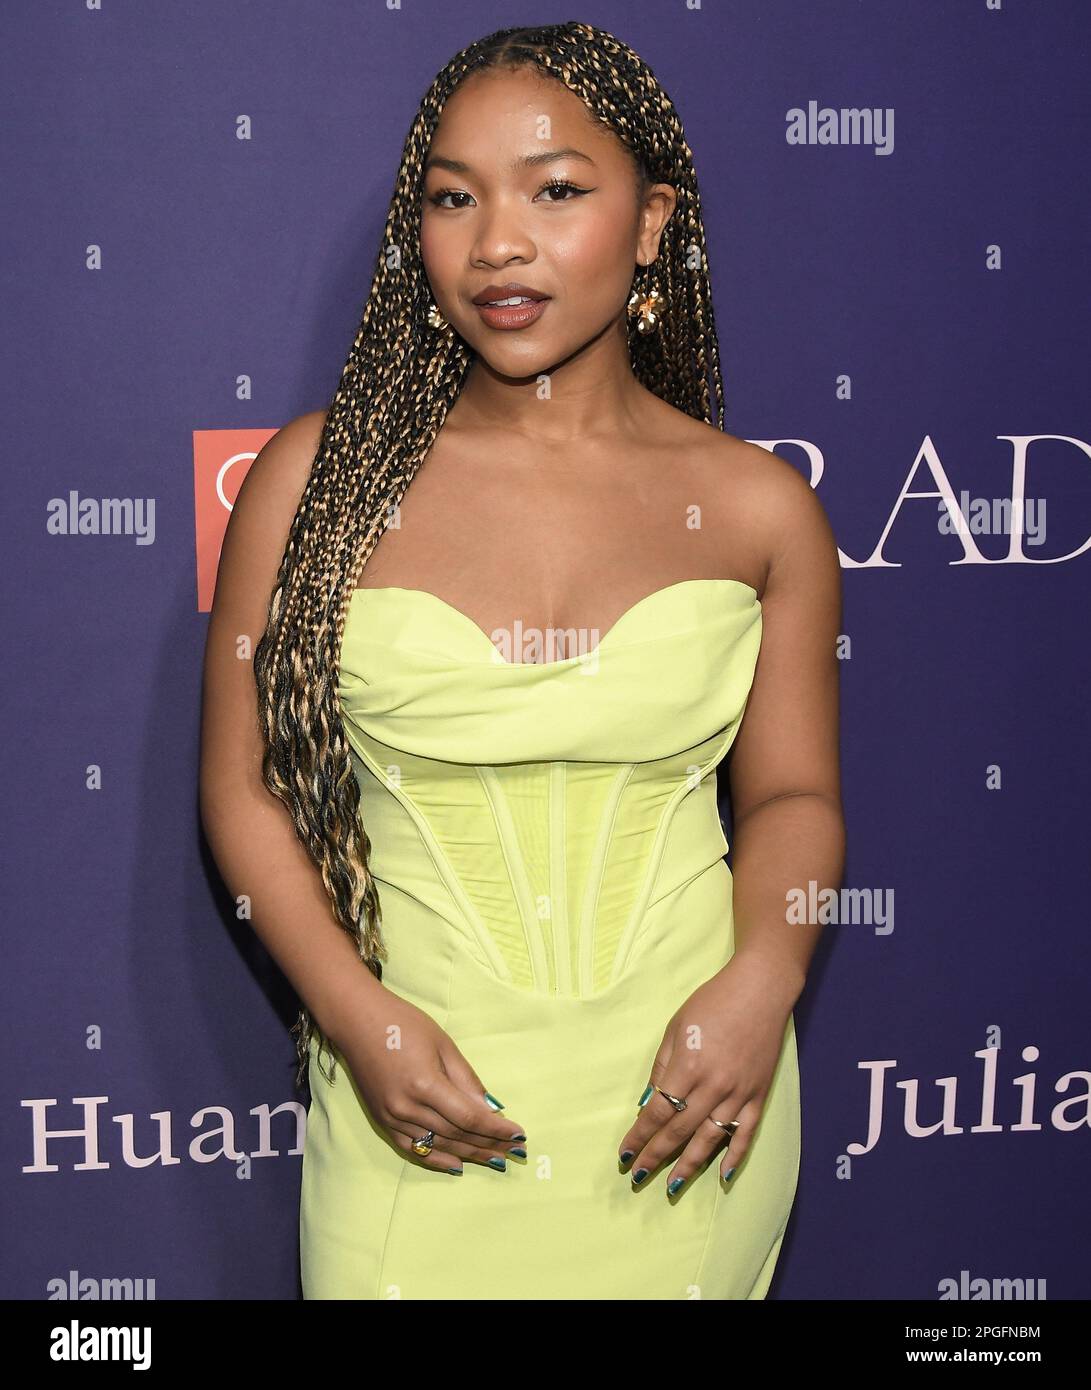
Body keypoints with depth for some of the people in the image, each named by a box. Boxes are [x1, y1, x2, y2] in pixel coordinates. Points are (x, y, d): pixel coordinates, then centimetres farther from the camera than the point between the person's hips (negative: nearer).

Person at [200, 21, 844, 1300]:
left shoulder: (758, 508, -1)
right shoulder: (317, 477, -4)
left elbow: (793, 793, 6)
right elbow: (244, 783, 0)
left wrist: (762, 978, -12)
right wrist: (359, 1021, -11)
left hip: (685, 1101, 1)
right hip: (420, 1114, 0)